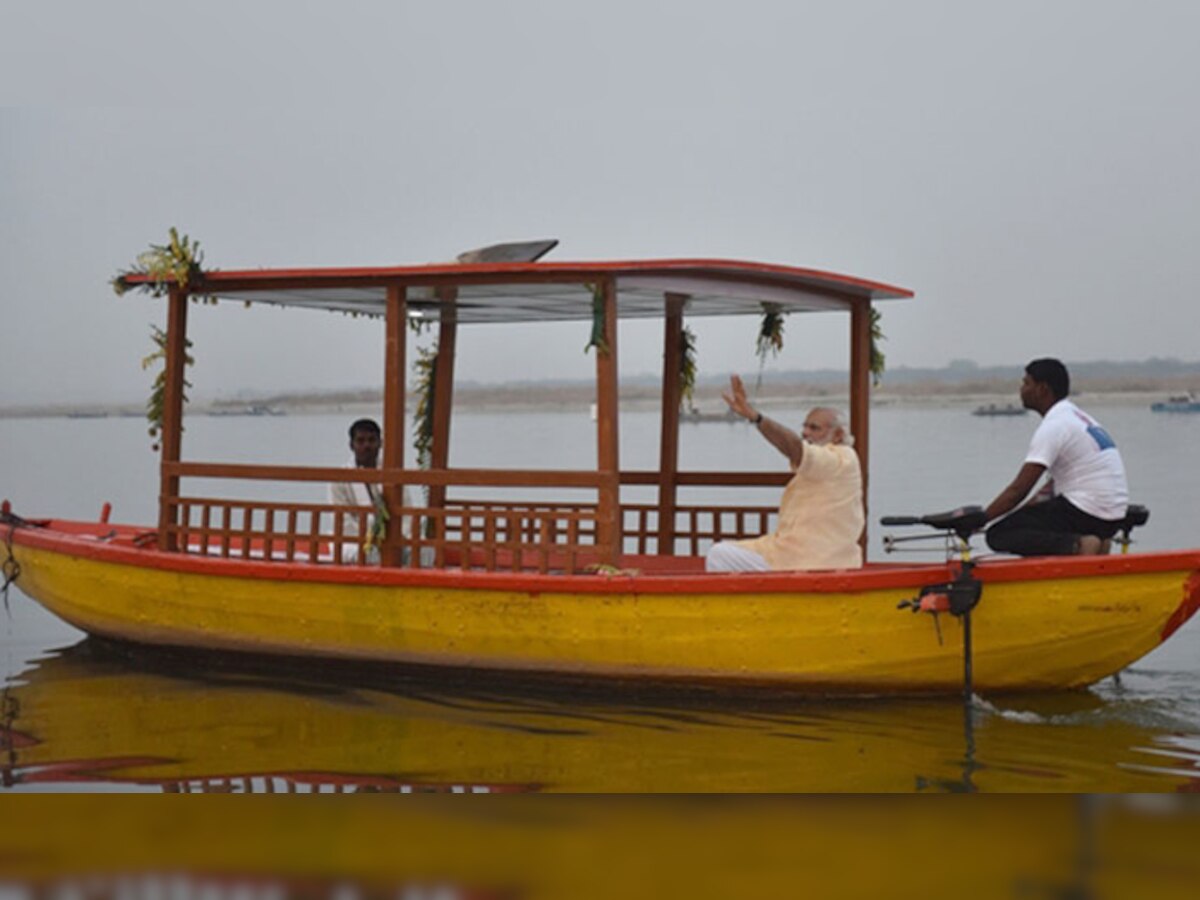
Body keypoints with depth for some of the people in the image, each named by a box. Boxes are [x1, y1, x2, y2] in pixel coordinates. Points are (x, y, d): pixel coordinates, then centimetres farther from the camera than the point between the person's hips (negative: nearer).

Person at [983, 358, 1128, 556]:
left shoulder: (1053, 426, -13)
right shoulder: (1077, 416, 18)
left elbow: (1019, 489, -17)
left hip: (1085, 514, -10)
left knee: (998, 535, -10)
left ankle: (1076, 545, -20)